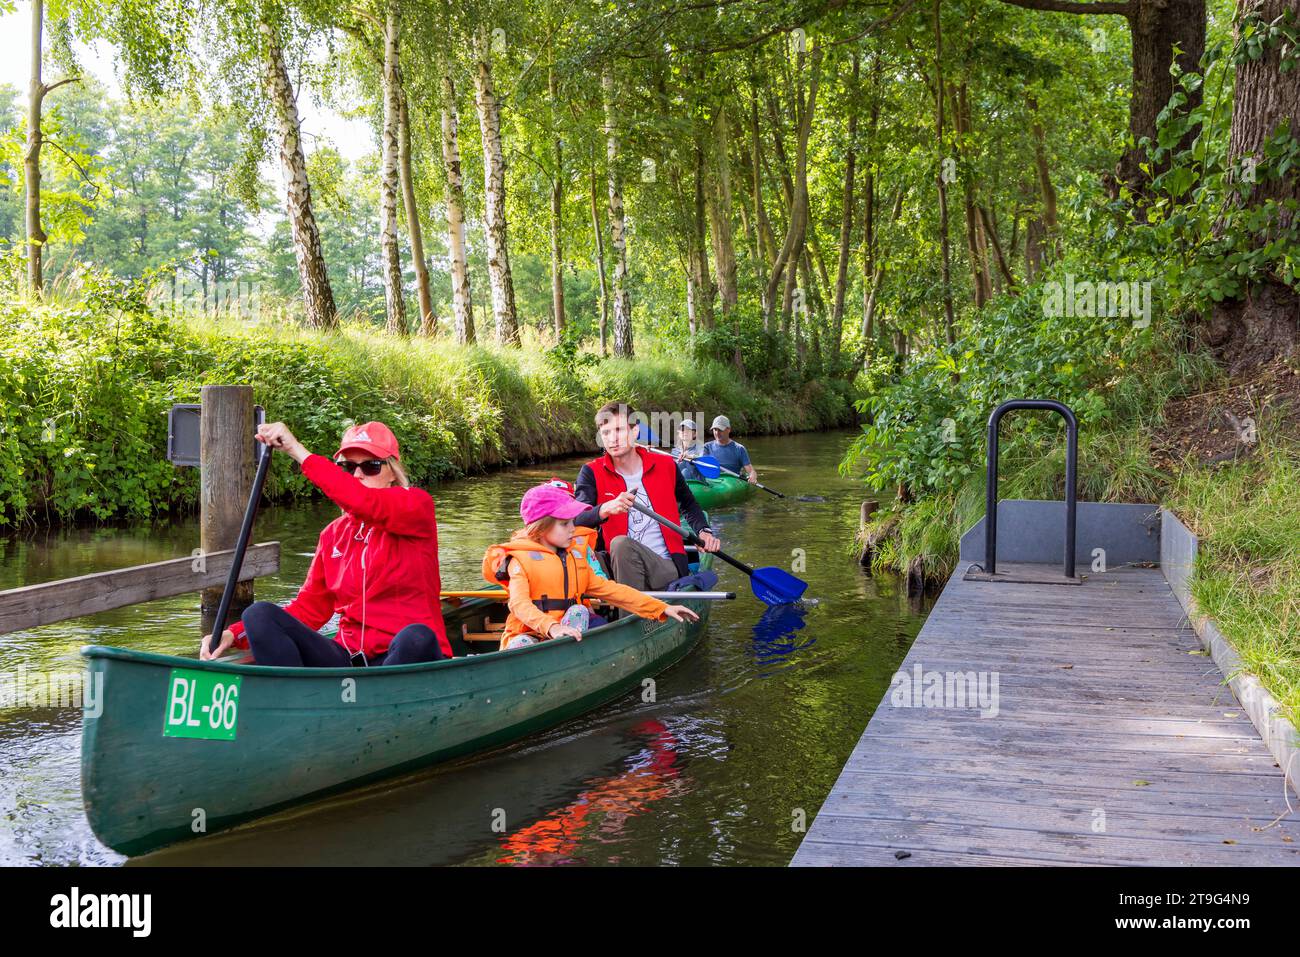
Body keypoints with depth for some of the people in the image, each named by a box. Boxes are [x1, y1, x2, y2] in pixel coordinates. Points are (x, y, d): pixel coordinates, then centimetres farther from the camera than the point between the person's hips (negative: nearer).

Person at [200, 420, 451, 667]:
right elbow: (309, 607, 13)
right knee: (259, 614, -12)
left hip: (411, 658, -5)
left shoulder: (417, 505, 0)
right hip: (349, 658, 5)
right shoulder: (334, 534, 15)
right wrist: (236, 634, 1)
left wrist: (298, 452, -21)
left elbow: (365, 503, -22)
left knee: (416, 638, -39)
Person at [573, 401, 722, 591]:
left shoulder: (665, 465, 7)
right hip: (620, 567, 0)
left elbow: (689, 505, 26)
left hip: (668, 568, 1)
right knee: (620, 544, -33)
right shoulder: (592, 473, 2)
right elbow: (576, 520, -14)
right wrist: (605, 509, -34)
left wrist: (703, 531, 7)